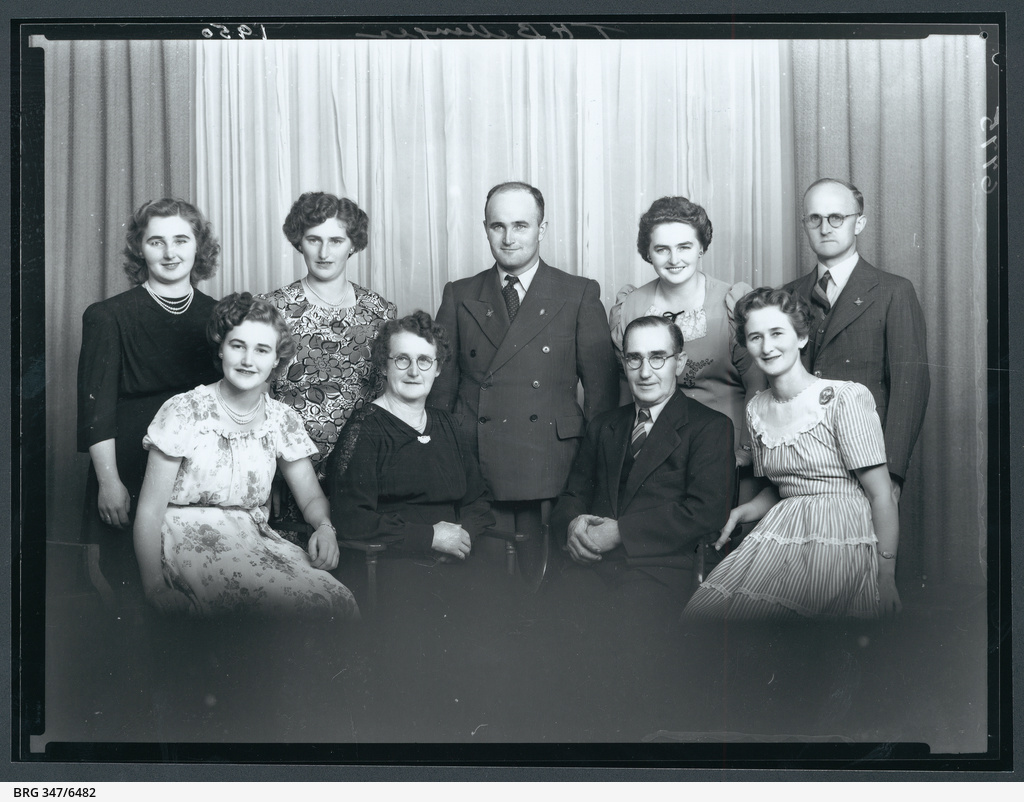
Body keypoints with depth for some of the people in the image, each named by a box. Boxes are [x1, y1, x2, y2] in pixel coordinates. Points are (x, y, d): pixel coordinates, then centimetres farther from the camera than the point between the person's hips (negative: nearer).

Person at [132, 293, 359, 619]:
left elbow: (312, 497, 11)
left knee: (337, 600, -26)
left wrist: (325, 527, -13)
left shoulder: (282, 419, 7)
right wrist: (155, 588, -18)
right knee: (293, 601, -31)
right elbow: (150, 512, -7)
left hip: (254, 538, 4)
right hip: (189, 540, -4)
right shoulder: (183, 412, -6)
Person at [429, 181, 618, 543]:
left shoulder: (580, 294, 7)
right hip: (475, 475, 1)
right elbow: (441, 387, 13)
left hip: (553, 477, -1)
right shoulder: (459, 296, 12)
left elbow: (601, 388, 6)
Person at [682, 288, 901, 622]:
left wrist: (887, 579, -15)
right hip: (780, 535, 6)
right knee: (699, 609, -17)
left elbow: (881, 495, -9)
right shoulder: (757, 409, 12)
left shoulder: (845, 398, -8)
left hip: (843, 540, -6)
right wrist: (742, 512, 3)